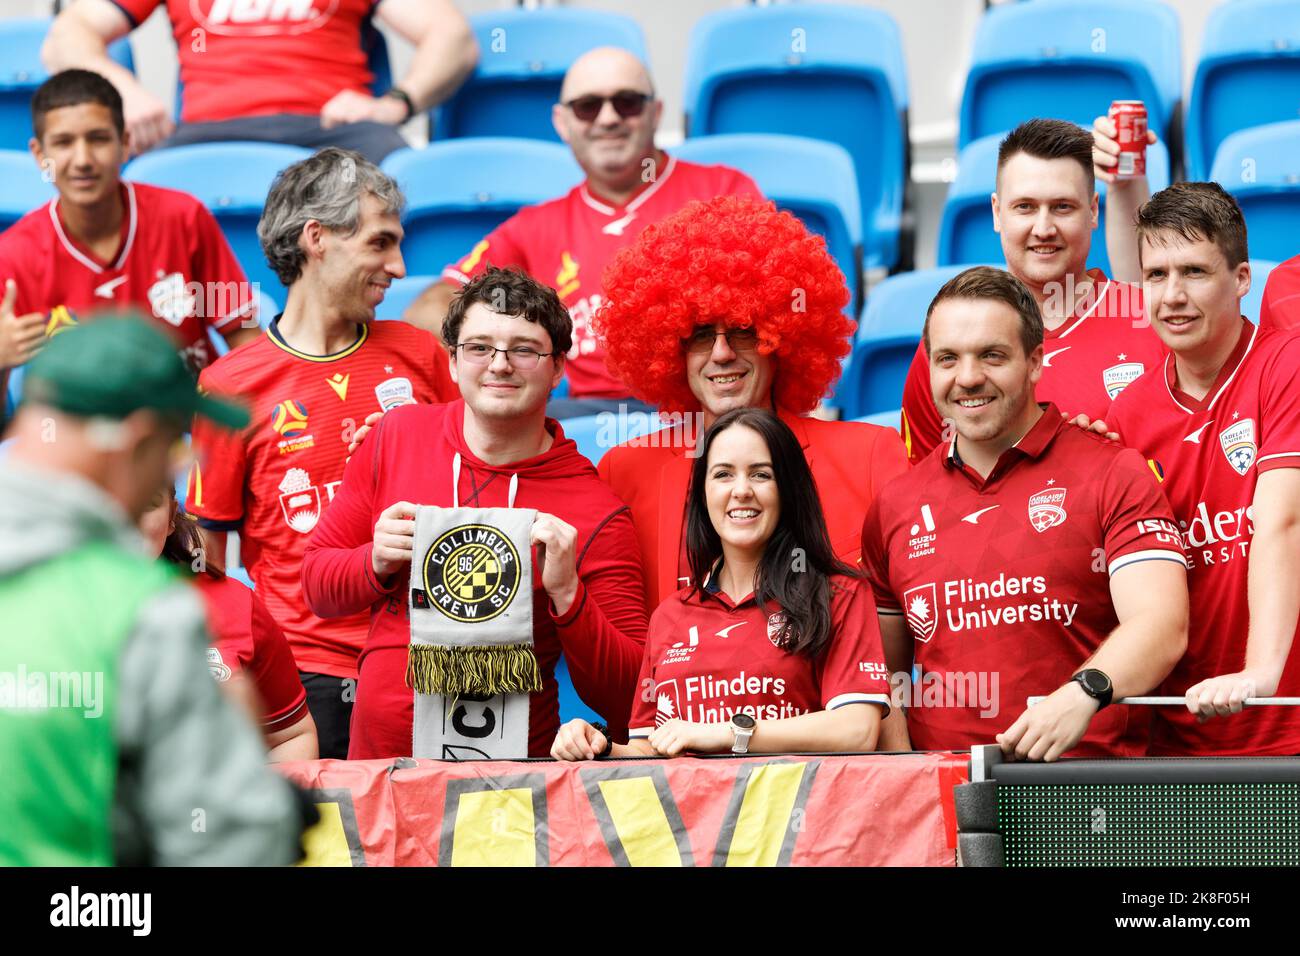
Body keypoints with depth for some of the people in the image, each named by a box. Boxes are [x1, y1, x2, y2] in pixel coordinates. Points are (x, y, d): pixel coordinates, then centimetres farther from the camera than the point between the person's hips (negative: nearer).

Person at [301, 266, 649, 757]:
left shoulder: (596, 514, -5)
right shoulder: (398, 435, 7)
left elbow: (629, 697, -6)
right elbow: (317, 585, 14)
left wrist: (566, 594, -19)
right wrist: (377, 563, -6)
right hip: (375, 760, 3)